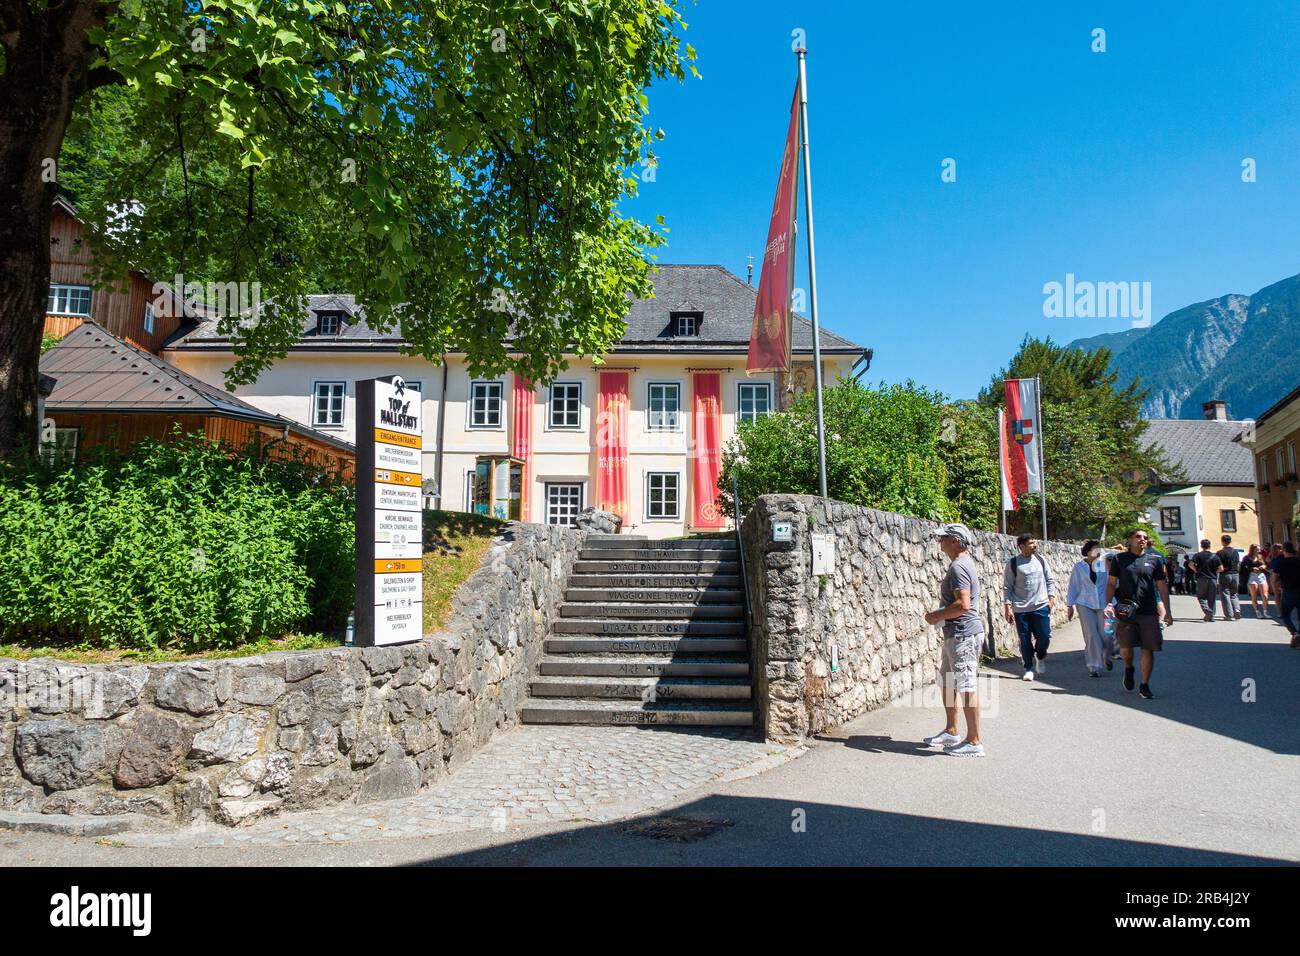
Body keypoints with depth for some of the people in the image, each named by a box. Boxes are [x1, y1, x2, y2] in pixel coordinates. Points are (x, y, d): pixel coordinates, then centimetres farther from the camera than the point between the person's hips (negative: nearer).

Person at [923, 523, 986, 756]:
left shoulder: (958, 567, -18)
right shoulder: (964, 564, 15)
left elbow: (963, 604, -26)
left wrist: (937, 616, -14)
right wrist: (939, 614, 14)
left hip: (963, 634, -11)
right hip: (956, 634, 11)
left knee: (967, 687, -4)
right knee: (947, 682, 19)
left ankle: (974, 741, 3)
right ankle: (951, 732, 29)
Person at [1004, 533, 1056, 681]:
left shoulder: (1040, 559, 7)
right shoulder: (1013, 563, -4)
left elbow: (1049, 580, 13)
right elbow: (1007, 587, -2)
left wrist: (1051, 597, 2)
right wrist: (1008, 607, -8)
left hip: (1041, 606, 2)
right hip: (1020, 609, -2)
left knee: (1044, 637, 0)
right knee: (1025, 640, 3)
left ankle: (1041, 657, 30)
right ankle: (1028, 668, 17)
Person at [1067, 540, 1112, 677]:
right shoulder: (1079, 567, 2)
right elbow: (1073, 587, 6)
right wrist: (1070, 605, 5)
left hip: (1102, 604, 1)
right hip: (1085, 604, -1)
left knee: (1104, 633, 0)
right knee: (1091, 635, -3)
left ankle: (1106, 657, 31)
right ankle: (1094, 667, 6)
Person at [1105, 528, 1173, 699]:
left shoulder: (1155, 559, 6)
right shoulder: (1119, 559, 4)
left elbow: (1162, 587, 9)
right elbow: (1111, 583, 6)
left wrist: (1167, 612, 6)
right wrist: (1108, 604, -6)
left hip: (1149, 611, 1)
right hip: (1125, 611, -1)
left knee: (1148, 649, 1)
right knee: (1125, 648, -6)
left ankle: (1144, 685, 15)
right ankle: (1128, 668, 27)